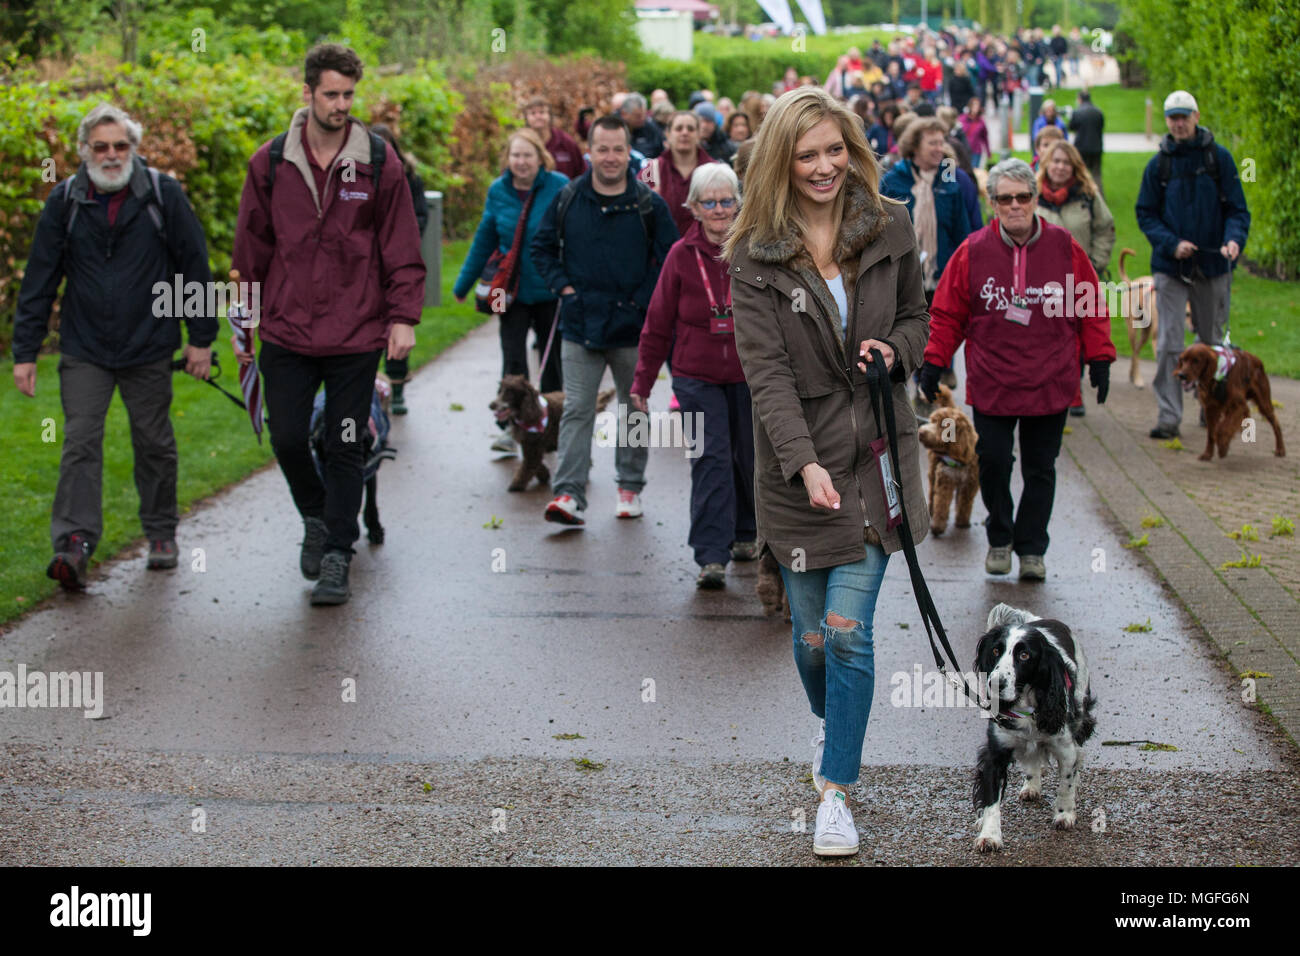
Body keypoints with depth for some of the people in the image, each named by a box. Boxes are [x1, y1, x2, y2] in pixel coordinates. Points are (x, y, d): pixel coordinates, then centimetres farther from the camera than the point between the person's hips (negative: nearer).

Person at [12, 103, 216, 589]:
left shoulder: (163, 194, -4)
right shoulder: (64, 202, 0)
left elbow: (194, 267, 1)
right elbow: (39, 279, 3)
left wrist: (201, 337, 0)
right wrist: (25, 351, 1)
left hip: (149, 348, -1)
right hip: (84, 349, 1)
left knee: (155, 444, 10)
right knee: (80, 442, -9)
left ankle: (162, 534, 27)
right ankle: (73, 544, -13)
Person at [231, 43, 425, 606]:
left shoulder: (378, 164, -1)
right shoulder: (270, 163, 2)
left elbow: (402, 249, 2)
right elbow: (251, 248, 9)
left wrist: (403, 316, -6)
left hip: (356, 334, -1)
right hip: (286, 332, 1)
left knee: (345, 448, 3)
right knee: (287, 438, 2)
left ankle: (336, 558, 14)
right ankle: (316, 519, 30)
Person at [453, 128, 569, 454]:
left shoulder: (559, 187, -9)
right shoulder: (498, 191, 1)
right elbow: (484, 240, 12)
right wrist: (463, 285, 18)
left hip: (550, 290, -2)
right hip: (513, 289, 2)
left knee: (552, 359, 11)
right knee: (513, 360, -7)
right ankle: (512, 428, -7)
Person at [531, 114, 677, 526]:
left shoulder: (649, 205, -4)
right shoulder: (568, 199, 1)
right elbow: (542, 246, 12)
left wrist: (646, 300, -7)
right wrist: (561, 285, 0)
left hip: (633, 327, 0)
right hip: (580, 325, 0)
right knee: (576, 410, -6)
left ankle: (630, 486, 27)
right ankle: (570, 494, -10)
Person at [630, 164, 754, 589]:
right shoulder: (682, 255, -3)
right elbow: (658, 323, 2)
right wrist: (642, 382, 2)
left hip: (750, 377, 2)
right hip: (697, 378, -1)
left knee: (748, 458, 13)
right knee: (710, 459, -12)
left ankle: (746, 535, 37)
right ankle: (711, 557, -13)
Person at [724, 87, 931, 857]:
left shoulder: (889, 229, 2)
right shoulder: (755, 254, -5)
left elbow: (917, 316, 17)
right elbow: (765, 369, -13)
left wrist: (895, 349, -8)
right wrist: (804, 462, -26)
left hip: (875, 453, 0)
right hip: (797, 459, 0)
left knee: (848, 630, -8)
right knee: (812, 634, 9)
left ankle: (838, 792, 3)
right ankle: (831, 724, 42)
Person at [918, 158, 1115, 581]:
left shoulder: (1064, 248, 2)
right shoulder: (973, 251, 0)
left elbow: (1091, 307, 9)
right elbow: (947, 313, 6)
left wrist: (1099, 359, 5)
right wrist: (933, 363, 2)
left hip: (1050, 383, 1)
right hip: (991, 383, -1)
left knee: (1040, 468, 6)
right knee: (992, 462, -3)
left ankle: (1032, 549, 18)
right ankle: (999, 537, 20)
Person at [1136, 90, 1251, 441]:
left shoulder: (1219, 158, -1)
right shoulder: (1158, 164, 2)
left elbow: (1237, 210, 0)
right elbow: (1145, 214, 4)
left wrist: (1234, 240, -20)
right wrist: (1172, 244, -12)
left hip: (1212, 266, 0)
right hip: (1170, 267, 0)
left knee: (1212, 340, 13)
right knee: (1168, 343, -7)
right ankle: (1168, 416, -5)